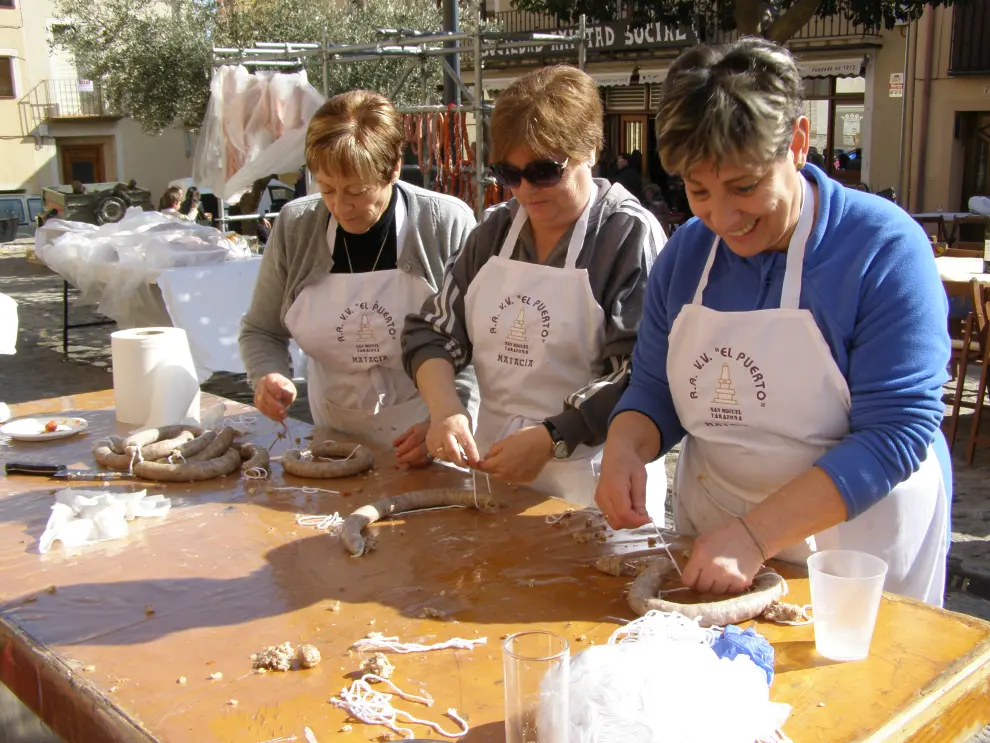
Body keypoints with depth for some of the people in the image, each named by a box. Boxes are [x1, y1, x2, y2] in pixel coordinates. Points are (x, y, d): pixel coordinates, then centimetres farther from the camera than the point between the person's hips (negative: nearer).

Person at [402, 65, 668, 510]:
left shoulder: (630, 235, -12)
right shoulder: (496, 230, 7)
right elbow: (432, 333, 6)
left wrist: (551, 439, -25)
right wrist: (444, 409, -12)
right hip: (493, 465, 6)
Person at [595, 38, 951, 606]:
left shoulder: (885, 248, -18)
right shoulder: (686, 251, -1)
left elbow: (895, 433, -23)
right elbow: (655, 389, 6)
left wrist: (755, 533, -30)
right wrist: (624, 448, -16)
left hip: (855, 543, -4)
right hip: (712, 537, 5)